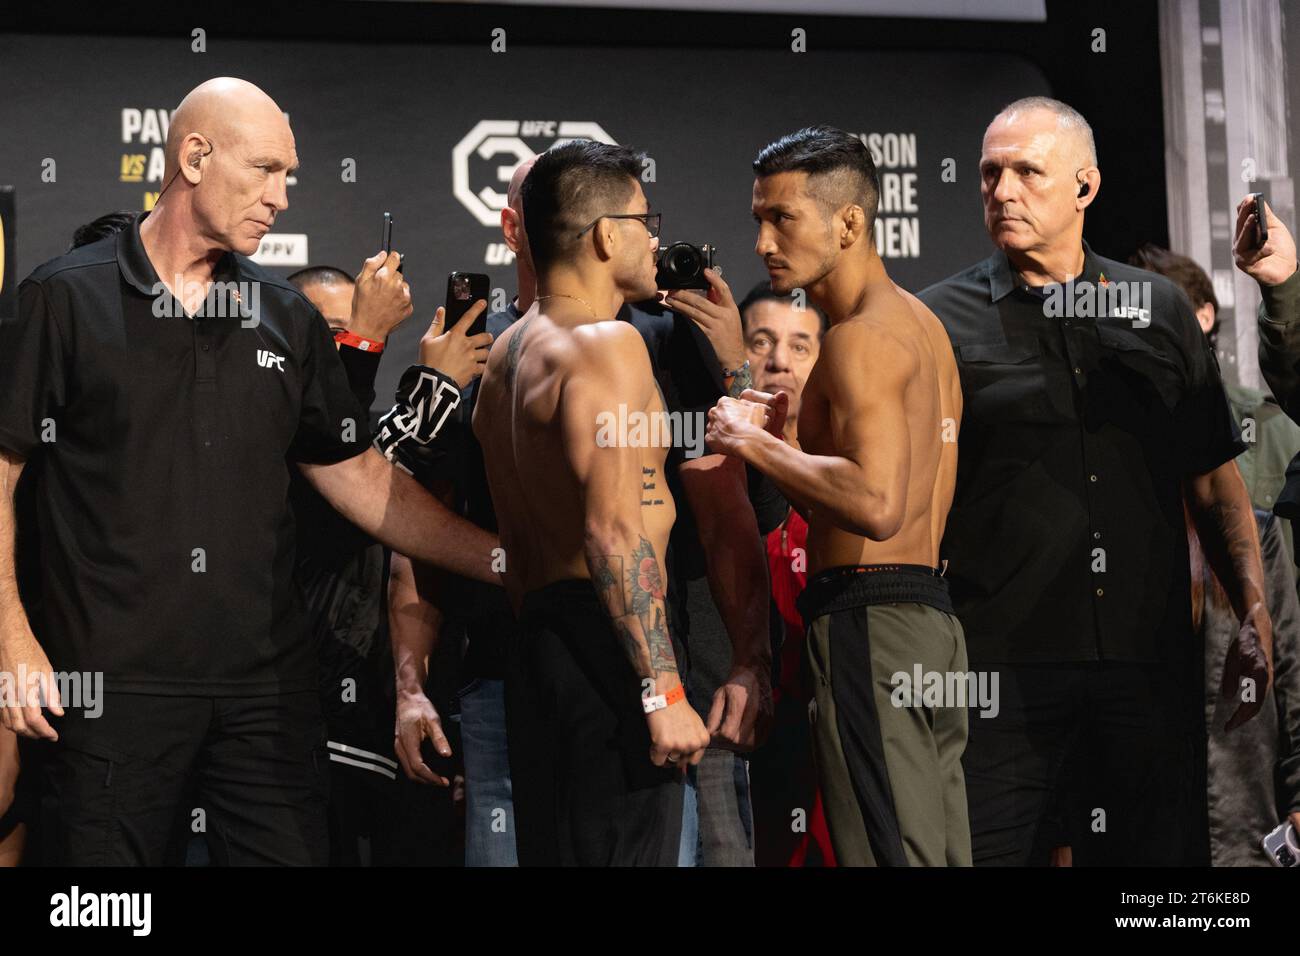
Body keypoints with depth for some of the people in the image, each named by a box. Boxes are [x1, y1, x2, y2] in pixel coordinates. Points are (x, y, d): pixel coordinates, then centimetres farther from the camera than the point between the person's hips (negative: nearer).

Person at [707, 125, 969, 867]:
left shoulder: (861, 339, -12)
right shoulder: (921, 324, 19)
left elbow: (876, 504, -26)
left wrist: (753, 442, -16)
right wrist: (790, 434, 19)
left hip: (870, 621, -10)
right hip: (931, 613, 10)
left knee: (890, 852, -9)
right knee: (941, 852, 11)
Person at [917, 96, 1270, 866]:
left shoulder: (1161, 310, 12)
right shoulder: (944, 321, 4)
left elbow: (1215, 482, 14)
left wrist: (1254, 615, 5)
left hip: (1152, 658, 2)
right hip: (1004, 659, -2)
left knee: (1160, 847, 7)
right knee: (988, 847, -3)